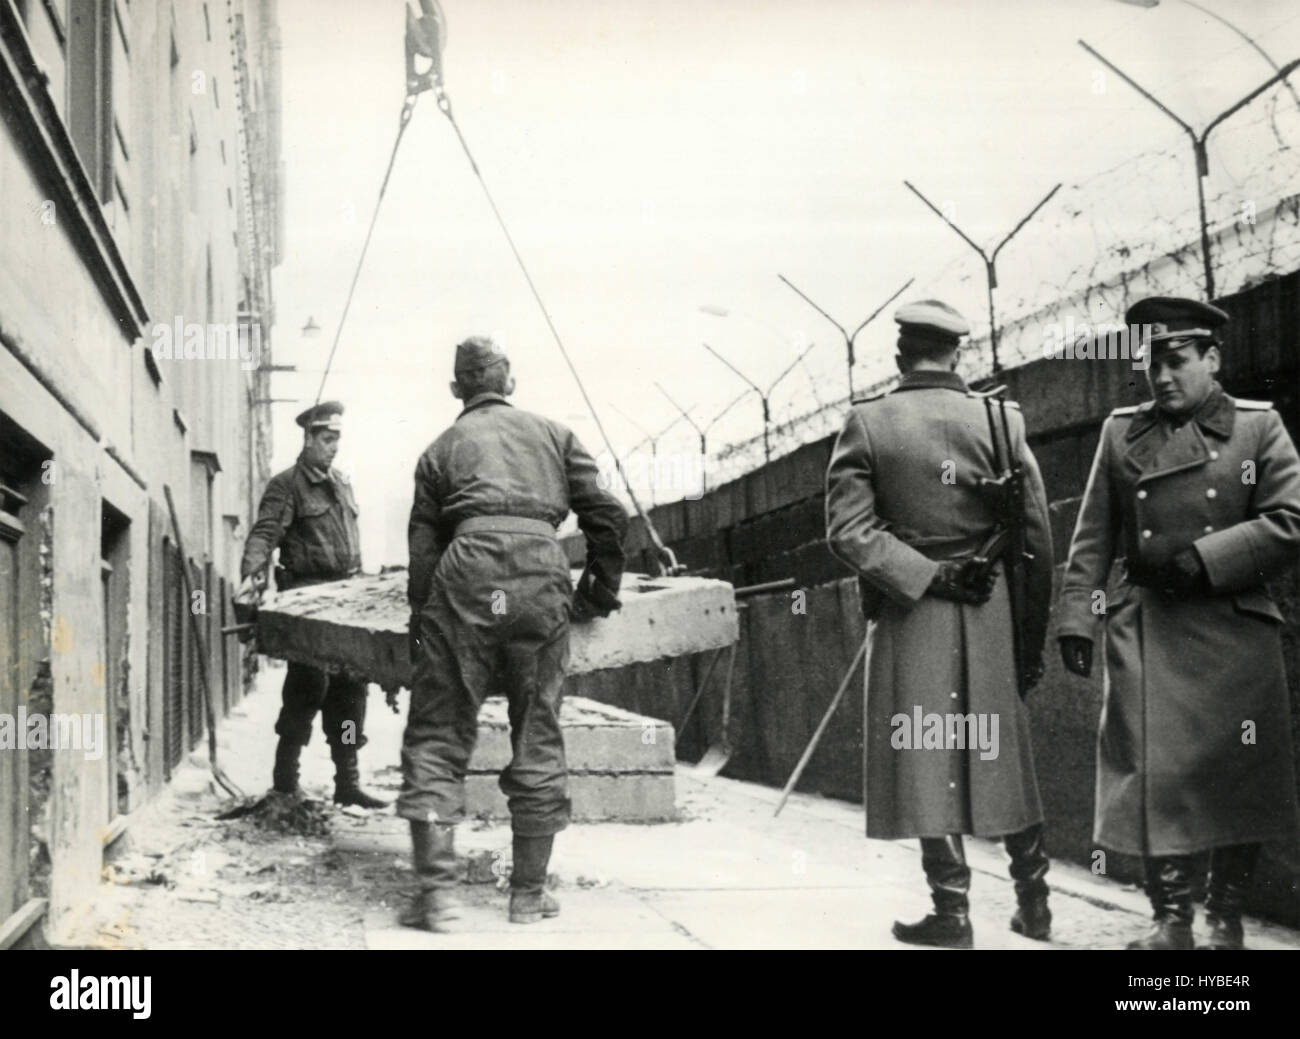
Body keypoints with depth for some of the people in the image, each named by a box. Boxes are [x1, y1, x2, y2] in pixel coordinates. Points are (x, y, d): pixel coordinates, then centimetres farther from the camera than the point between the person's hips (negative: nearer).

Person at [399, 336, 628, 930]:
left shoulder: (441, 449, 22)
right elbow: (608, 517, 15)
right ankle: (529, 894, 15)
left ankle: (436, 890, -5)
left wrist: (422, 621, 17)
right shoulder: (553, 435, 23)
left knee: (436, 737, 5)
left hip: (466, 576, -1)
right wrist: (600, 592, 24)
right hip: (542, 580, 1)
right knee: (538, 743, 10)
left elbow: (422, 548, 15)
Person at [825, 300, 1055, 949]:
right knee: (1002, 754, 13)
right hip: (992, 621, 2)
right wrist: (1032, 640, 7)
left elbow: (847, 530, -13)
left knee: (929, 759, 3)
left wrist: (927, 576, -12)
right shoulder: (1001, 422, 0)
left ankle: (952, 910, 4)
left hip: (910, 617, -2)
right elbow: (1036, 541, 0)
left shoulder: (866, 425, -5)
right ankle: (1033, 901, 18)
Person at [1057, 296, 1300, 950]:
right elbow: (1093, 538, 11)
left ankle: (1224, 916, 16)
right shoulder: (1122, 431, 12)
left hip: (1234, 631, -1)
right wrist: (1076, 620, 2)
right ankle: (1171, 919, 1)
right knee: (1155, 771, -5)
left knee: (1237, 777, 3)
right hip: (1146, 631, 1)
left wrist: (1198, 558, -12)